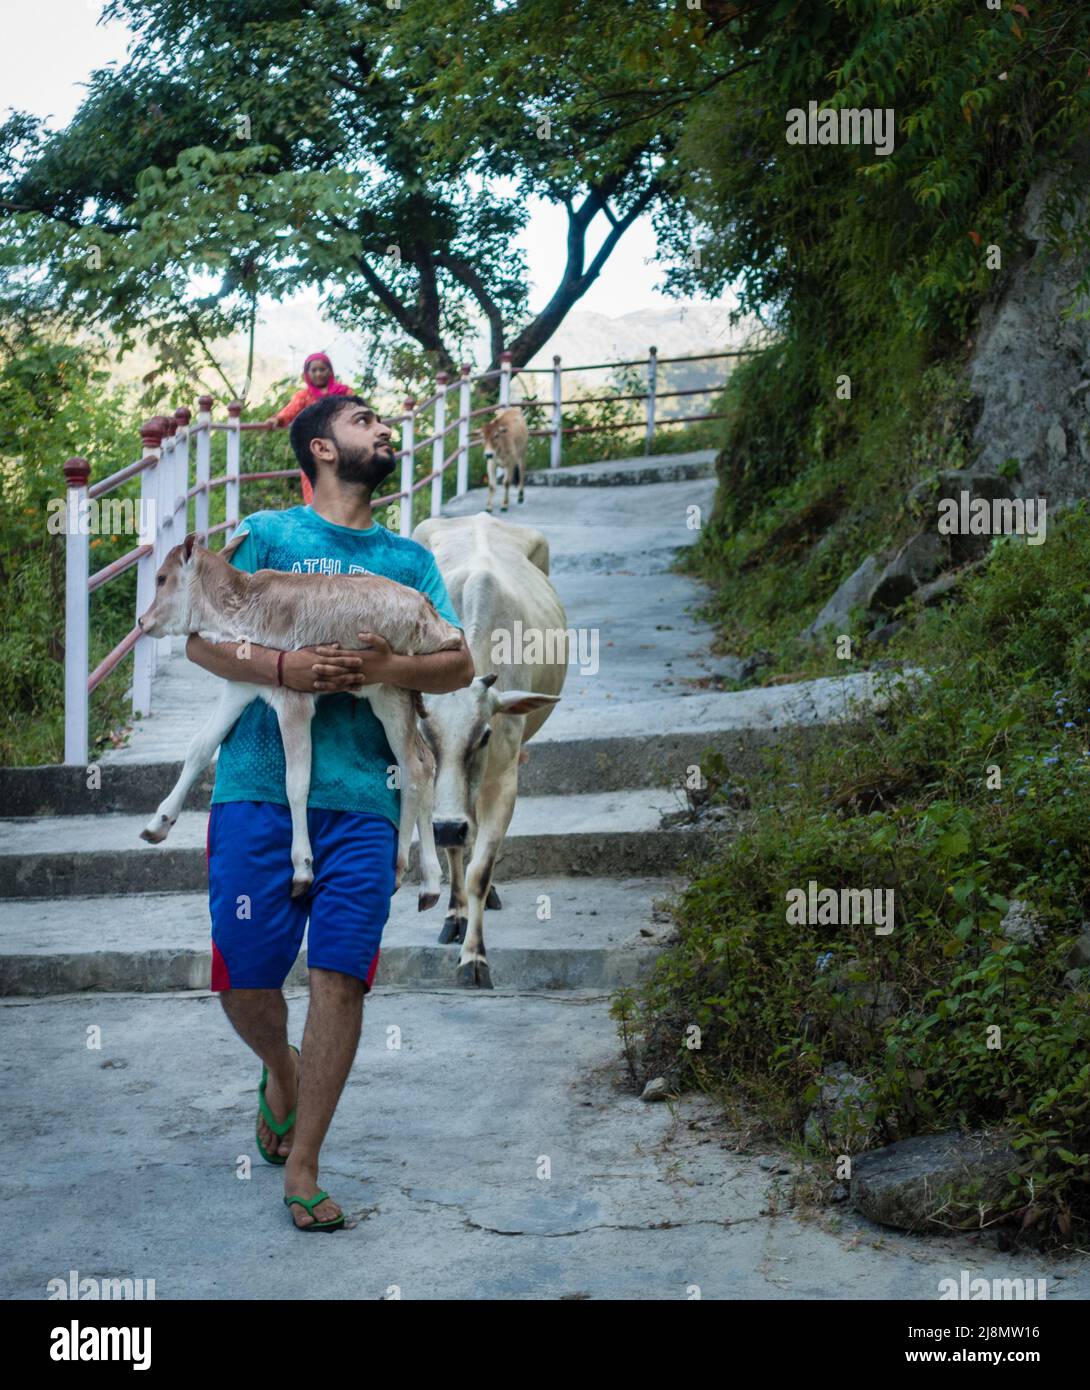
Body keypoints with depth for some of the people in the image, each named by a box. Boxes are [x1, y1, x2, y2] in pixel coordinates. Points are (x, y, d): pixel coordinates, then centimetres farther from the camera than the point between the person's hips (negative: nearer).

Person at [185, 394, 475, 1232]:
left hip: (361, 795, 2)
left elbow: (459, 665, 8)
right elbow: (202, 638, 2)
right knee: (244, 976, 0)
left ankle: (302, 1166, 5)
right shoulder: (269, 534, 10)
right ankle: (280, 1072, 34)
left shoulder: (407, 558, 17)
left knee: (341, 974, -6)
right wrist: (285, 668, -15)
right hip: (259, 785, -1)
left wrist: (382, 668, -10)